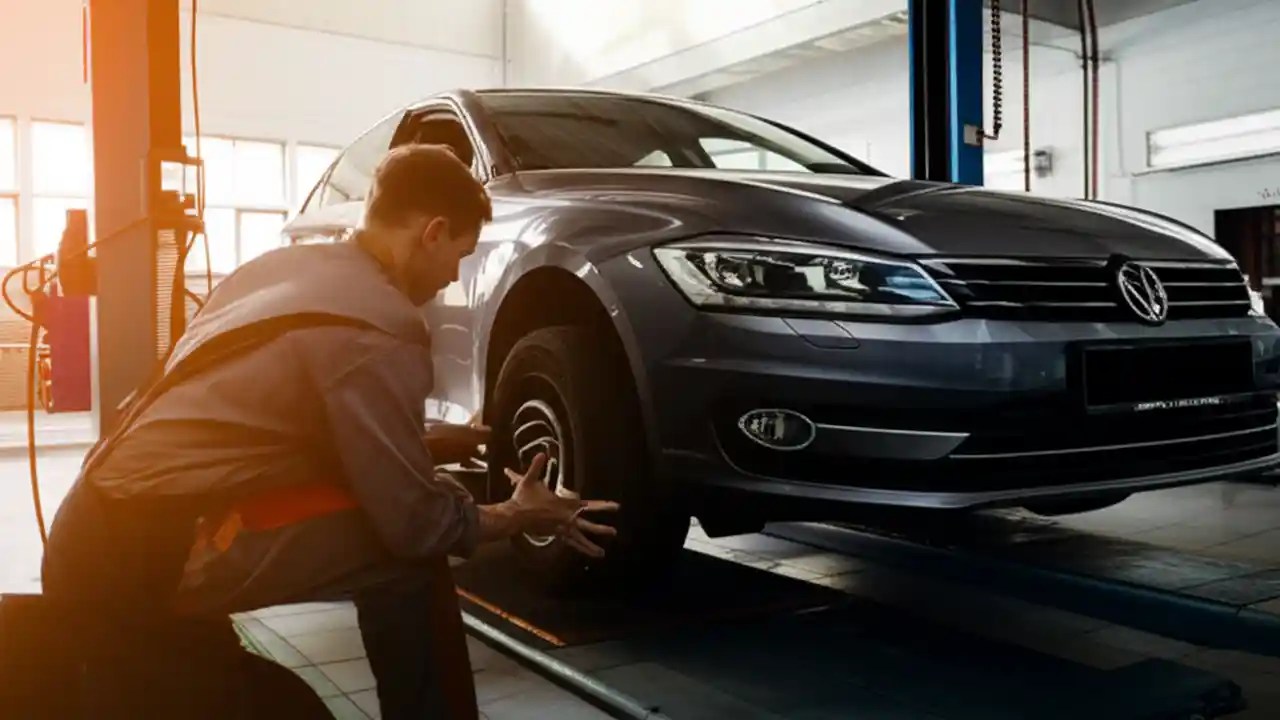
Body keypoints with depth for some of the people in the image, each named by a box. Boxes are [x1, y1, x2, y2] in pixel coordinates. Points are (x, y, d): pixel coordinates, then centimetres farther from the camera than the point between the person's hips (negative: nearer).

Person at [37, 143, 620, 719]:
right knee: (408, 549, -7)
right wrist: (518, 516, 5)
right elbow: (415, 523, -12)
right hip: (149, 559, -9)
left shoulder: (286, 266, 12)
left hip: (95, 542, 9)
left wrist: (429, 445, 28)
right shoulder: (379, 326, -16)